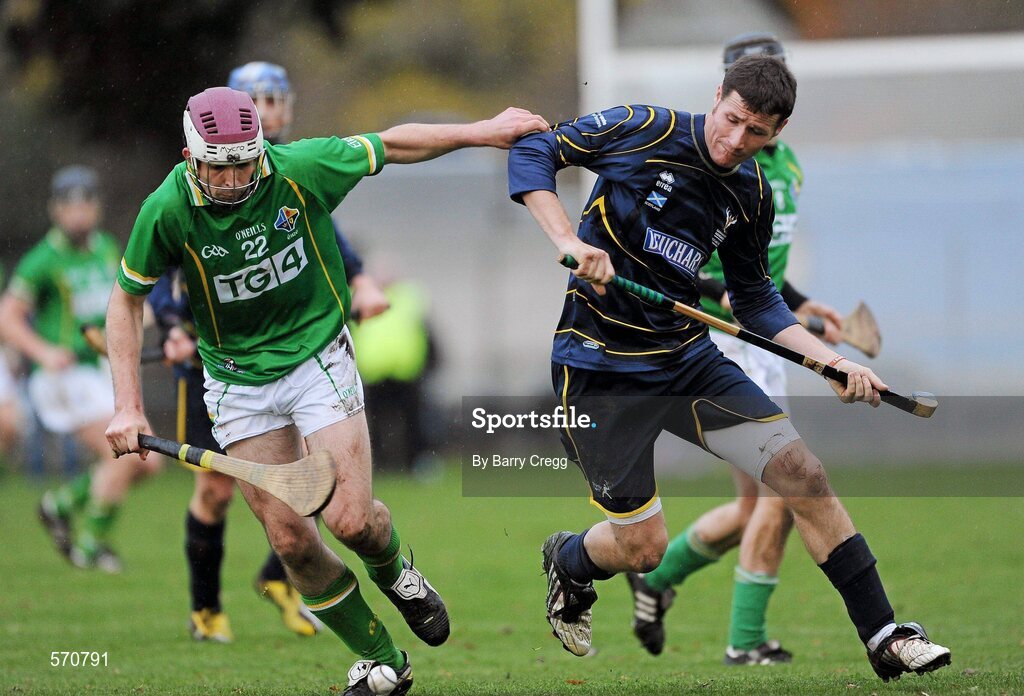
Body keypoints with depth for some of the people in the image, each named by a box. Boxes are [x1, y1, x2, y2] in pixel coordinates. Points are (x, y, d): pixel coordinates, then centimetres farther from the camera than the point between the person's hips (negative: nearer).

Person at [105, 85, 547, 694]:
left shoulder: (301, 169, -17)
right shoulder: (168, 210, -16)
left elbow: (391, 145, 0)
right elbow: (126, 300, -3)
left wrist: (483, 131, 7)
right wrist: (128, 407, -9)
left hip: (318, 358, -1)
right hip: (238, 383, 1)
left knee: (350, 519, -12)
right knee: (290, 537, -4)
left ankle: (394, 571, 25)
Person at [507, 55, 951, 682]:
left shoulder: (753, 195, 4)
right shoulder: (647, 131, -12)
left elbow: (755, 300, 16)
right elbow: (532, 153, -9)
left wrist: (831, 360, 3)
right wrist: (569, 241, -24)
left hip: (688, 359, 5)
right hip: (599, 366, -5)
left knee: (803, 472, -7)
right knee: (643, 548, -3)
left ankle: (884, 637, 1)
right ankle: (567, 562, 35)